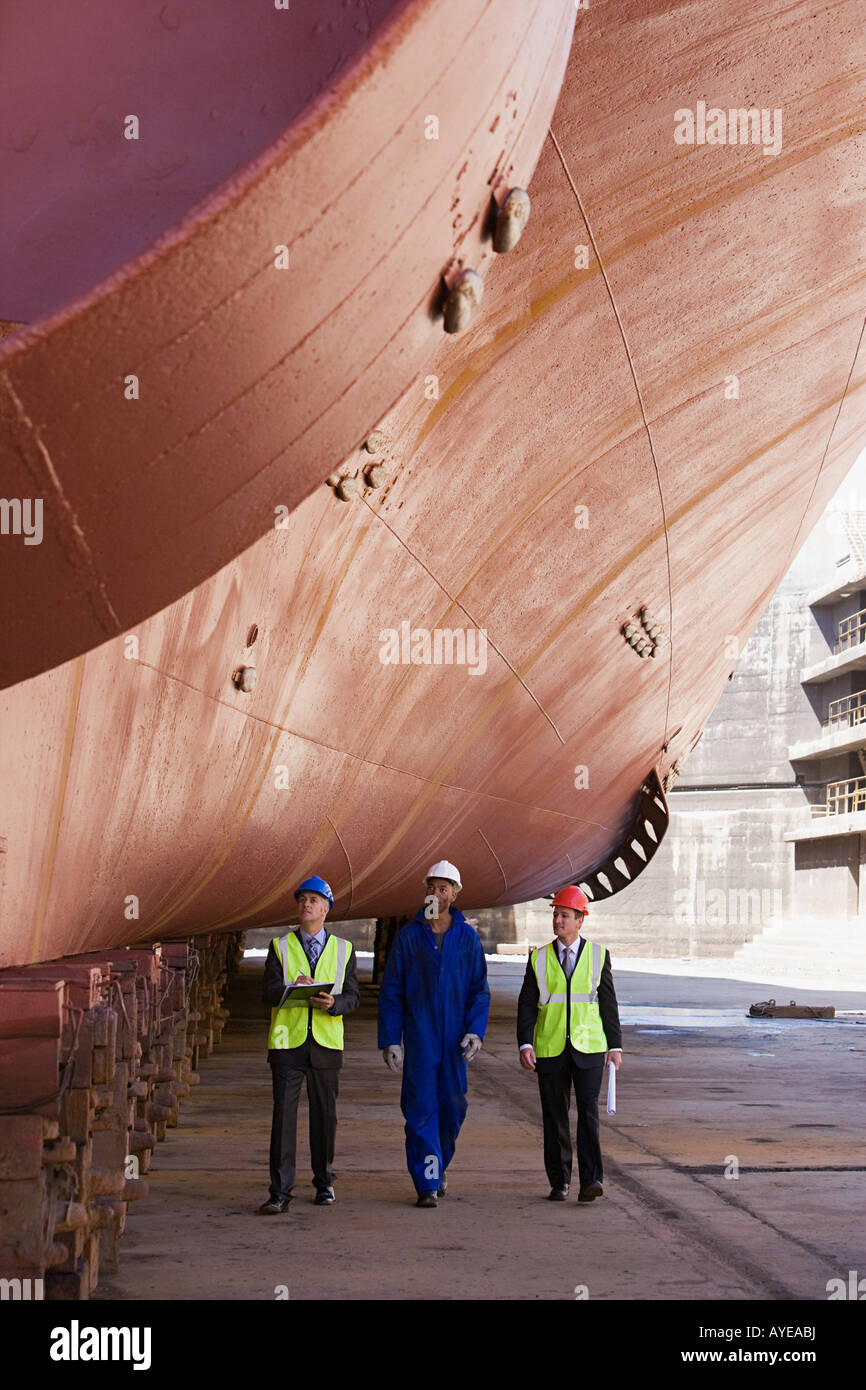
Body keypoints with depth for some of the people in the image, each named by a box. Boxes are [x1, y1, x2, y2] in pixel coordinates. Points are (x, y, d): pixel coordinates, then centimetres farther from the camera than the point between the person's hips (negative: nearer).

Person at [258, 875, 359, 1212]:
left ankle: (324, 1182, 25)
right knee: (283, 1114, -6)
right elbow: (268, 991, -2)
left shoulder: (344, 950, 9)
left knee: (324, 1115, 8)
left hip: (326, 1044, 1)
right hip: (287, 1042, -1)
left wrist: (333, 1003, -18)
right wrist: (293, 989, -22)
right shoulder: (280, 946, 7)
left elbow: (352, 995, 3)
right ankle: (280, 1193, -5)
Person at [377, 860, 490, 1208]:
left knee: (453, 1106, 8)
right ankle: (428, 1184, -3)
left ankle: (438, 1167, 30)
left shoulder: (468, 937, 5)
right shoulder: (407, 936, 1)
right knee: (421, 1108, -6)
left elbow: (479, 990, 5)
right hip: (419, 1038, -2)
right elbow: (390, 992, 2)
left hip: (455, 1038, 2)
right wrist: (390, 1039, -5)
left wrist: (475, 1030, -9)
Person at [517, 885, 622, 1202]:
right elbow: (527, 1005, 3)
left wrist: (615, 1046, 2)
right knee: (554, 1117, 5)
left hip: (588, 1049, -1)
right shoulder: (539, 958, 4)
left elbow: (608, 1003, 6)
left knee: (588, 1112, -11)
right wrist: (525, 1045, -9)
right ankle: (559, 1182, 15)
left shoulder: (598, 955, 3)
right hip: (550, 1051, 1)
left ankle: (591, 1181, -10)